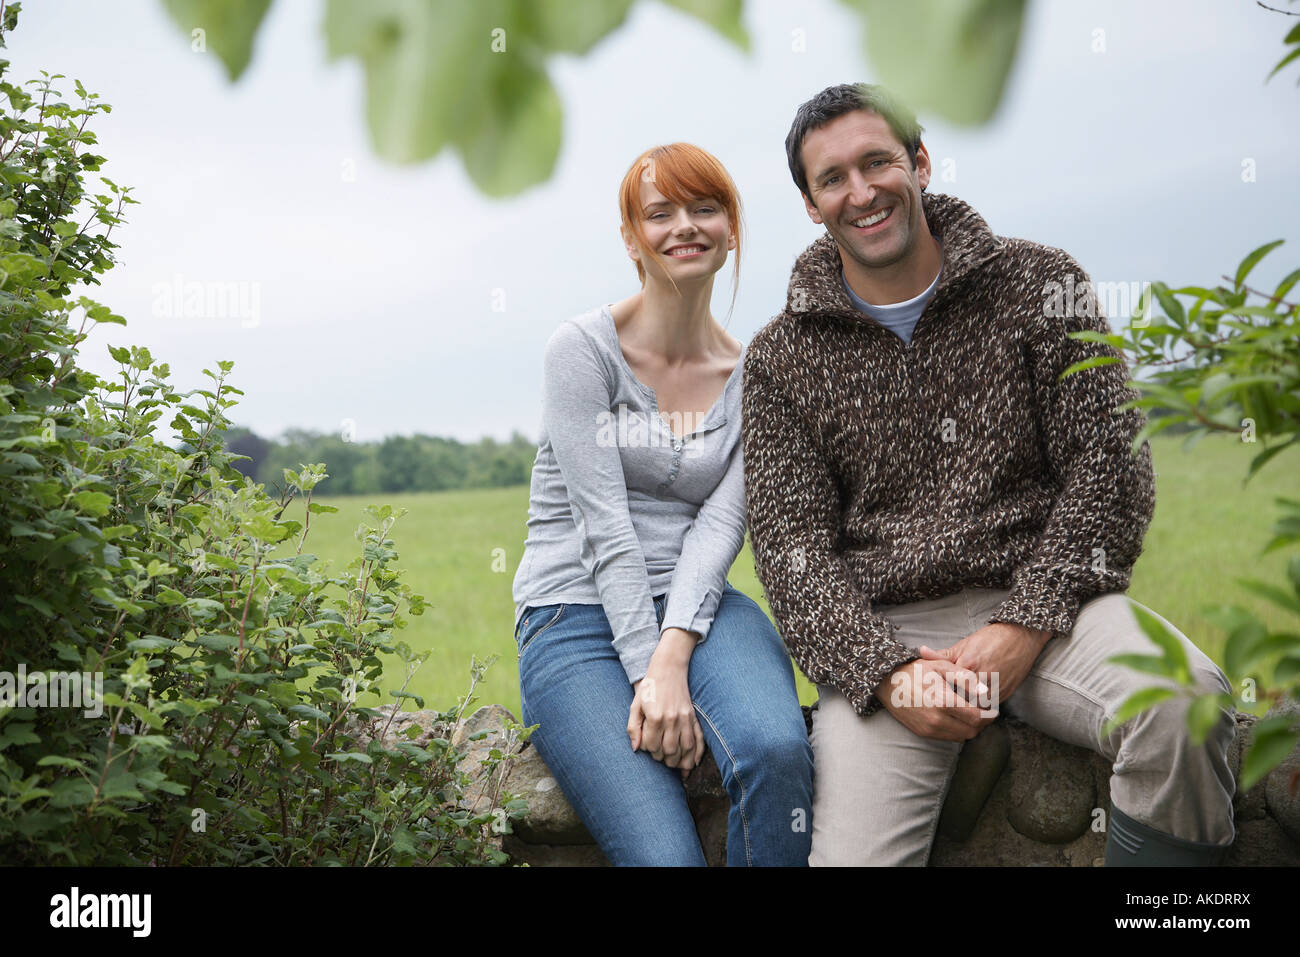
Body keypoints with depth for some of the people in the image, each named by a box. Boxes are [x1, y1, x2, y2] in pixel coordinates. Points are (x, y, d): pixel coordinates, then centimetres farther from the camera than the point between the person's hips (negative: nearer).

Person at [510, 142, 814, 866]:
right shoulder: (584, 349, -3)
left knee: (777, 749, -30)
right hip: (574, 618, -3)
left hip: (694, 609, 3)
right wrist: (649, 675, -19)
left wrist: (673, 657, -20)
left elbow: (720, 525, -4)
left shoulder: (752, 376, 9)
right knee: (665, 856, -26)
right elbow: (605, 526, -11)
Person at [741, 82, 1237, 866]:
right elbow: (790, 544, 2)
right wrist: (887, 672, -15)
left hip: (1039, 602, 1)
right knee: (851, 854, -24)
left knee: (1183, 703, -30)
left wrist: (1024, 627, -13)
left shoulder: (1039, 286, 6)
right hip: (881, 634, 0)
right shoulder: (781, 359, 8)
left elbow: (1106, 469, 0)